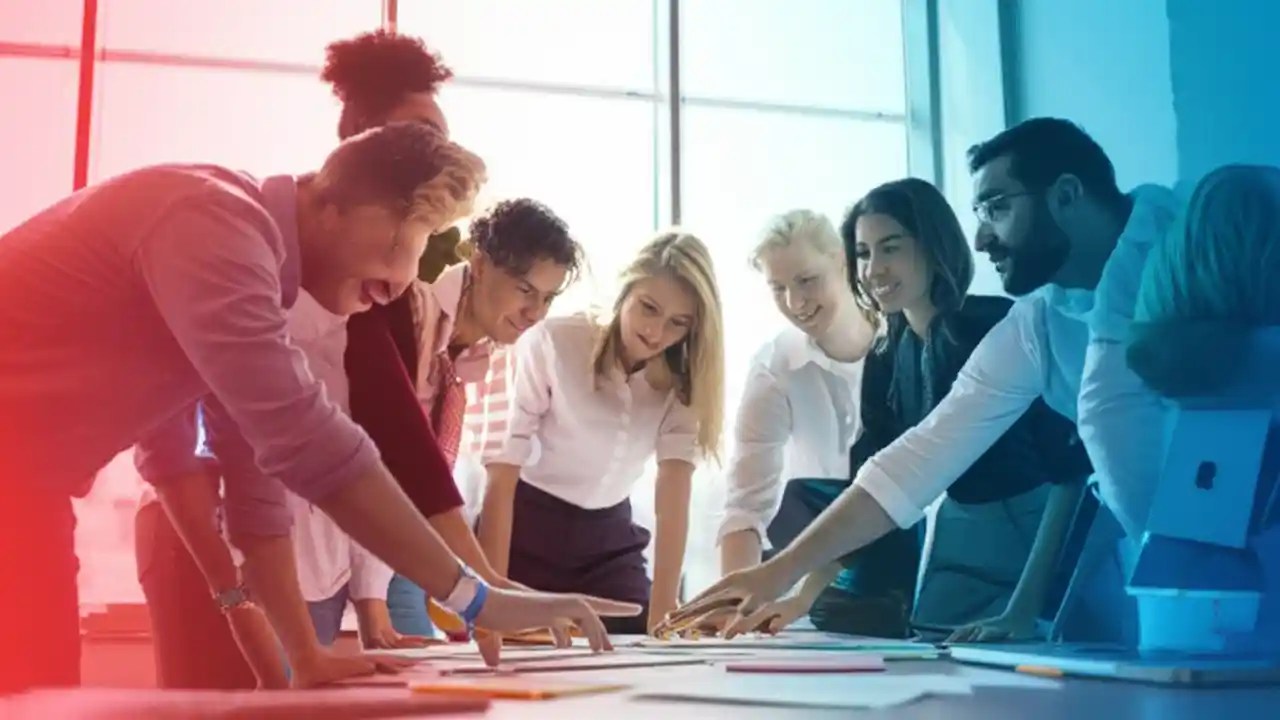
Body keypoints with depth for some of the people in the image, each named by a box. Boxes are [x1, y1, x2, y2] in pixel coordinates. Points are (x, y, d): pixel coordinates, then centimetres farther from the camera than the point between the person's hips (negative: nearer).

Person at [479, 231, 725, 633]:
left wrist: (661, 614, -31)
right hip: (527, 534, -3)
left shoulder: (681, 383, -7)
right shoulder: (552, 344, -20)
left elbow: (674, 496, -19)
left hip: (609, 543, 4)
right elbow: (502, 477, -22)